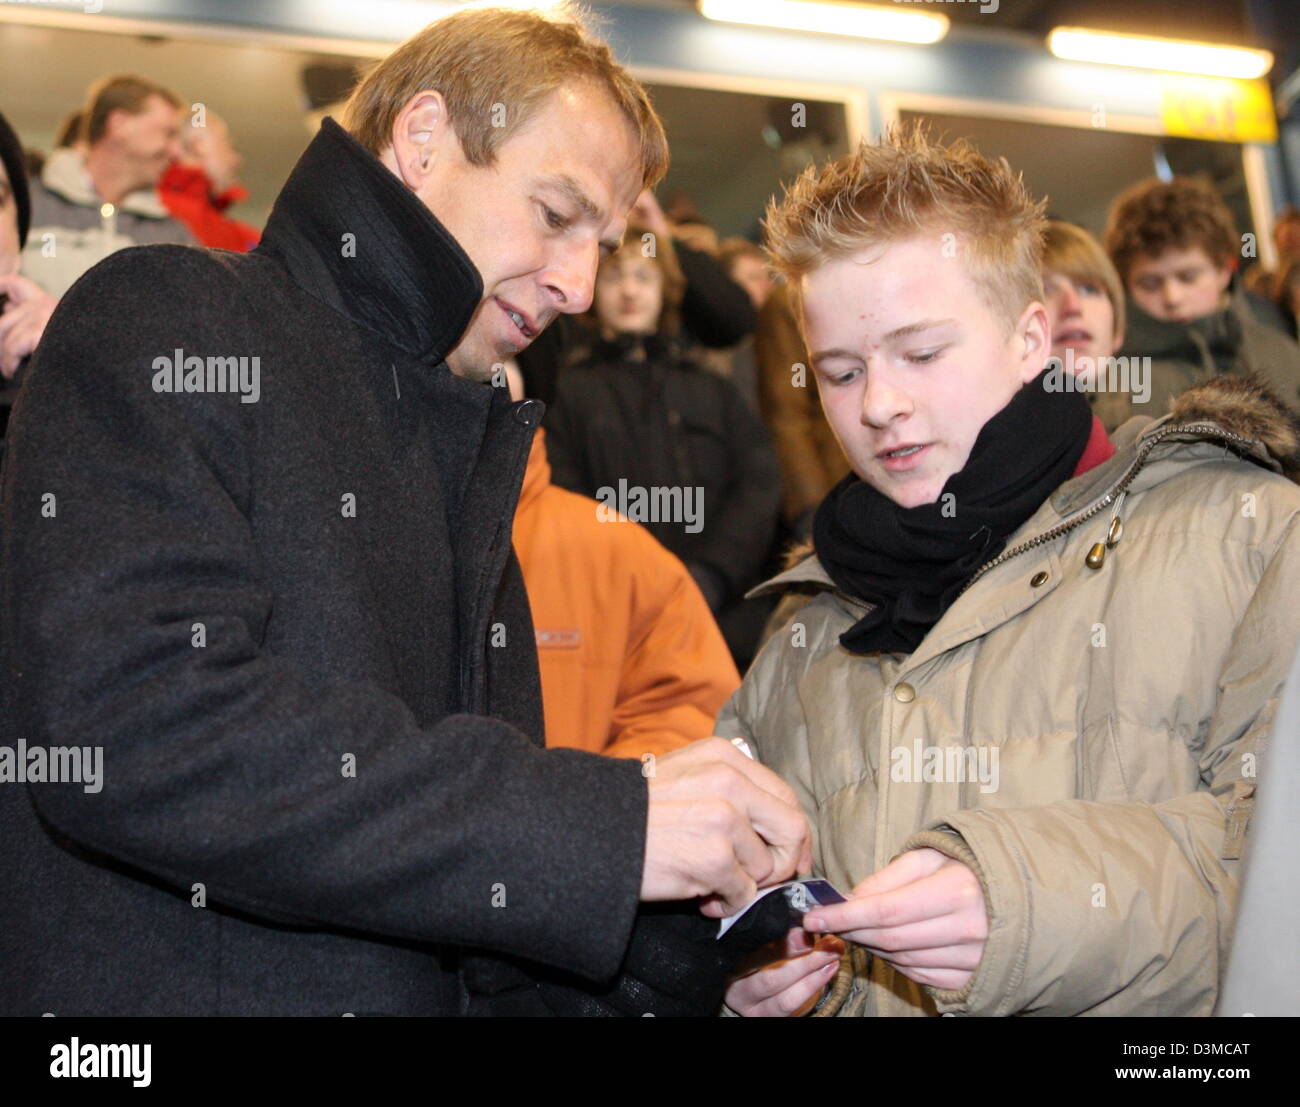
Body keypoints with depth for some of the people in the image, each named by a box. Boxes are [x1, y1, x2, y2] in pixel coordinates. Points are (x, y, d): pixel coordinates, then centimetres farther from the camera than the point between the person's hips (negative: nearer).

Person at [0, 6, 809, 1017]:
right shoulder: (169, 318, -5)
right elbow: (125, 727, -23)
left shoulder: (470, 465, 17)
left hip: (427, 988, 7)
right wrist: (603, 828, -23)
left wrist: (677, 943, -4)